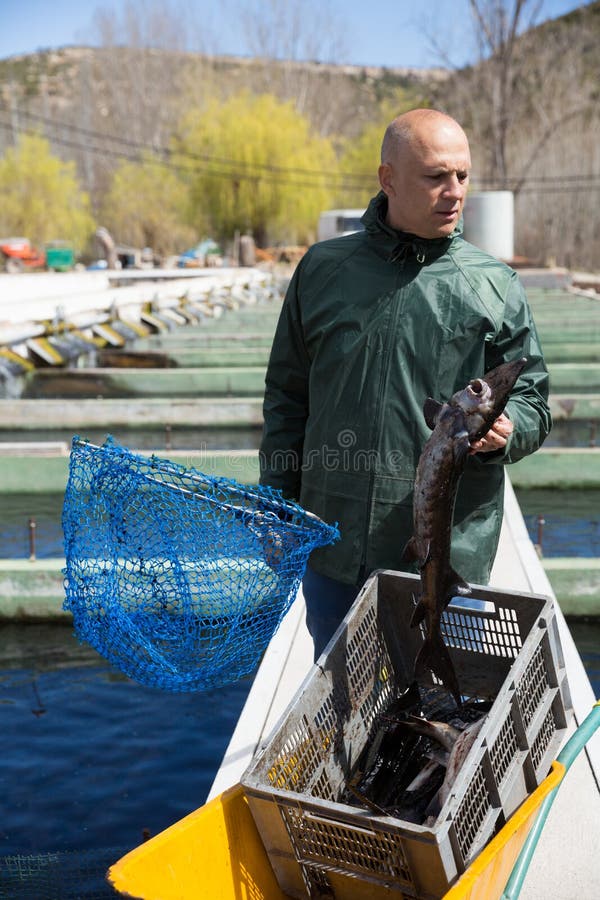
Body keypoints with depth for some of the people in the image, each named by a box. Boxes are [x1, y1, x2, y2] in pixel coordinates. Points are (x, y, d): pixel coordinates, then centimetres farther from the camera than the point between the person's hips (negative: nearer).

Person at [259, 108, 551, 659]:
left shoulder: (495, 286, 0)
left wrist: (502, 432, -18)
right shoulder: (324, 269, 4)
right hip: (334, 547, 2)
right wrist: (276, 506, 9)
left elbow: (532, 400, 5)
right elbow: (287, 396, 12)